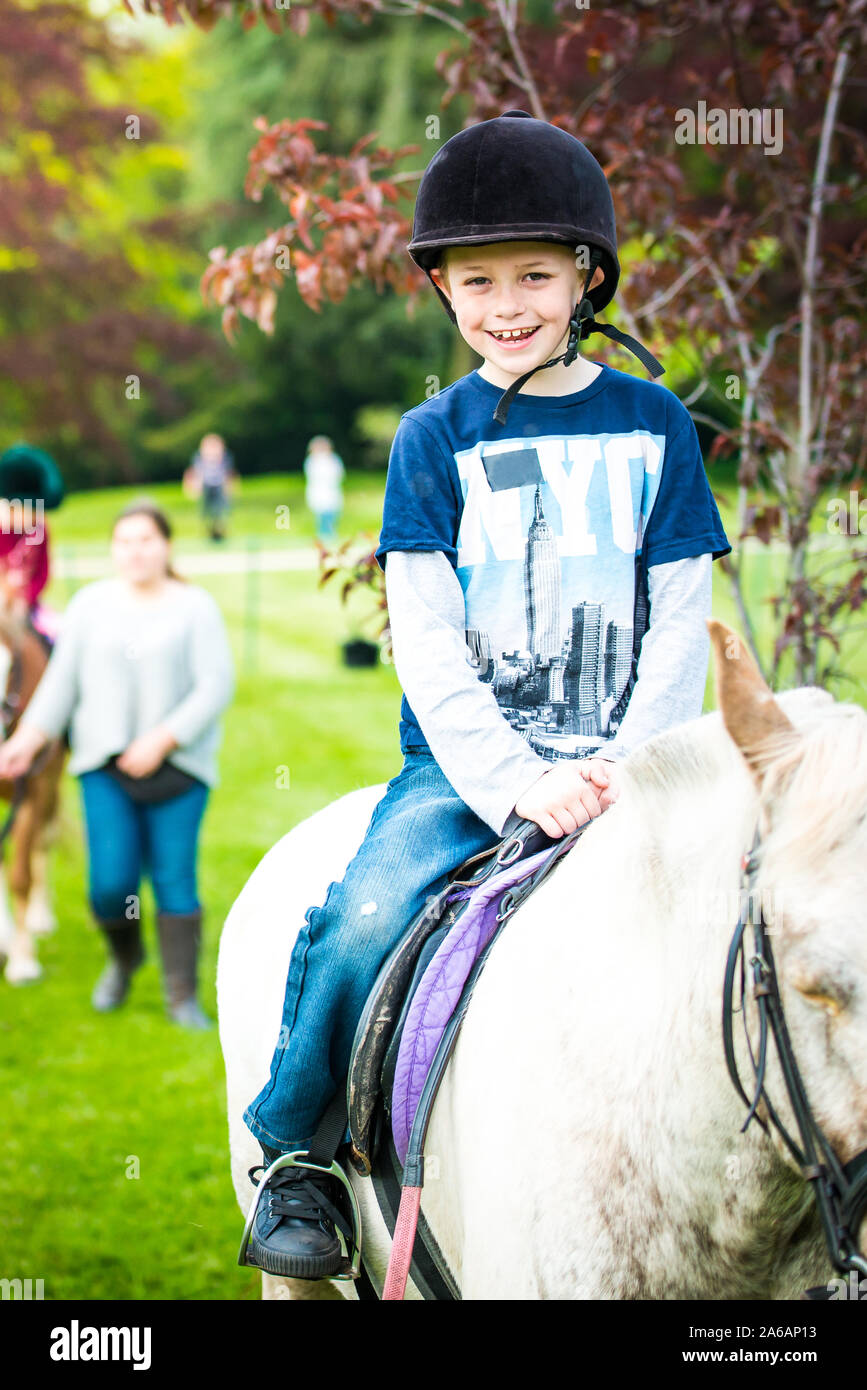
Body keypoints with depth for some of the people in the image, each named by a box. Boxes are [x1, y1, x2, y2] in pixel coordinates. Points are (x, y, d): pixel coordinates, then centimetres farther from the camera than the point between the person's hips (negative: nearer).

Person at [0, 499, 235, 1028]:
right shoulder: (91, 604, 8)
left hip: (176, 766, -2)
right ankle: (125, 957, 25)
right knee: (110, 882, -6)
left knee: (175, 879, -4)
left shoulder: (195, 607, 0)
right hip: (105, 766, 2)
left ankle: (183, 995, 6)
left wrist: (161, 741, -16)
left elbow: (216, 686, -7)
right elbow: (63, 680, 10)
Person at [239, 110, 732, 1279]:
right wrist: (517, 784, -16)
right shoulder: (435, 440, 5)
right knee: (369, 916, -27)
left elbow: (680, 624, 6)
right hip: (466, 765, -1)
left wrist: (626, 772, -9)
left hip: (623, 768, 1)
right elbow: (425, 637, -3)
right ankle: (294, 1149, -6)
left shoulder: (654, 426, 8)